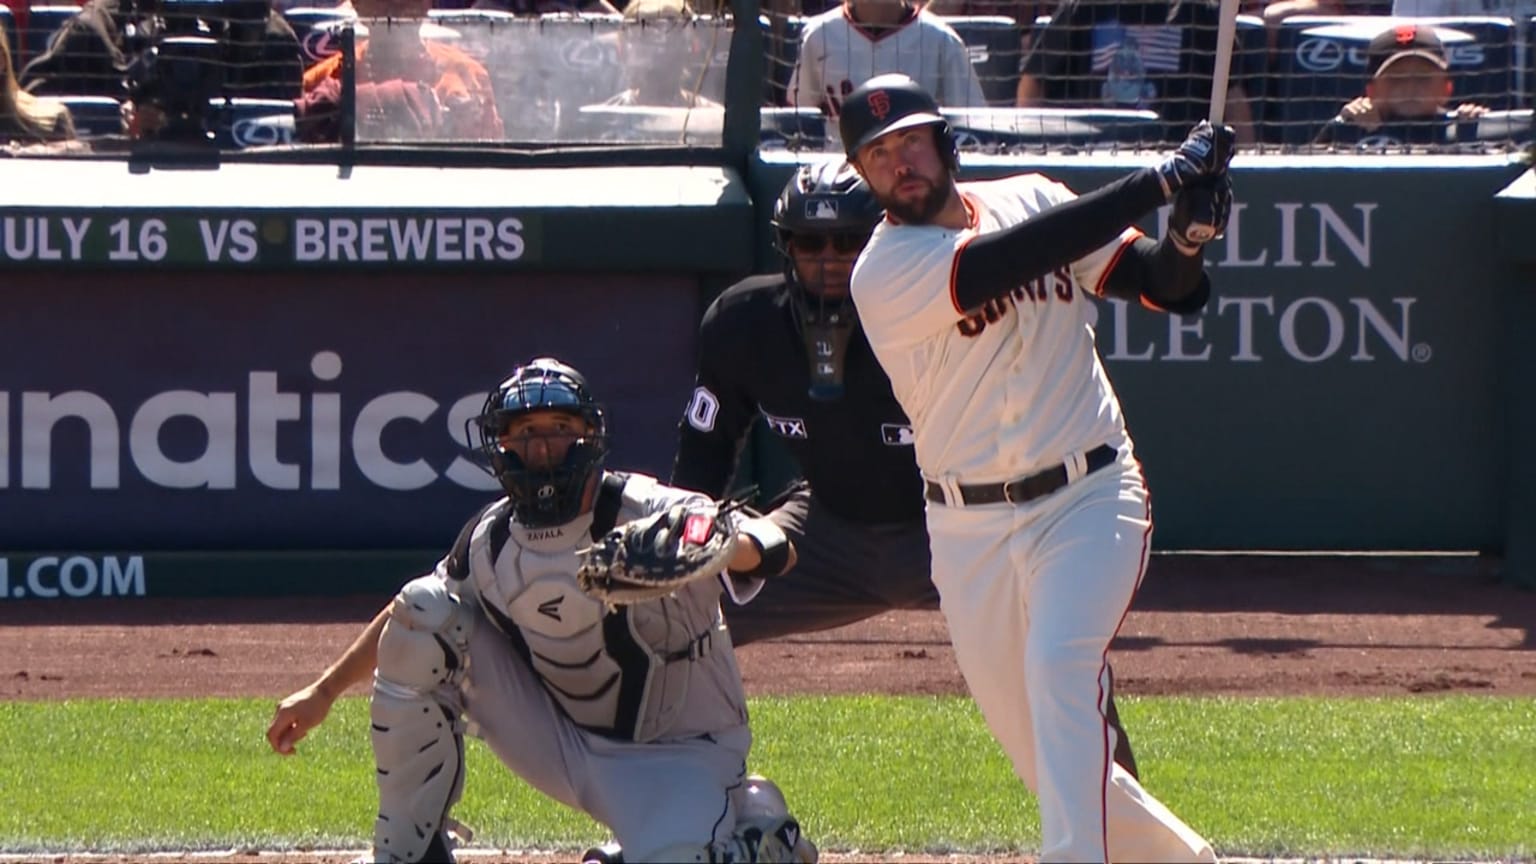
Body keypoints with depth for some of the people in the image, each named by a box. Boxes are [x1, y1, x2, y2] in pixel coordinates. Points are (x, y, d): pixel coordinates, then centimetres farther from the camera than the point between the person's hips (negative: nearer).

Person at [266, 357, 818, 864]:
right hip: (566, 749, 5)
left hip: (678, 757, -5)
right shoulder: (490, 541, -6)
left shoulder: (645, 514, -22)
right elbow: (408, 619, 12)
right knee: (422, 614, -9)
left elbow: (775, 551, -37)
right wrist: (324, 692, 12)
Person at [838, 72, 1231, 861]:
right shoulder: (884, 271, -12)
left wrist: (1188, 237, -22)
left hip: (1089, 499, 0)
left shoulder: (1033, 200, 2)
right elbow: (1012, 262, -27)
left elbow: (1164, 289, 2)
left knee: (1061, 665, -27)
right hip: (970, 529, 0)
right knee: (1047, 758, 4)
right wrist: (1162, 180, -29)